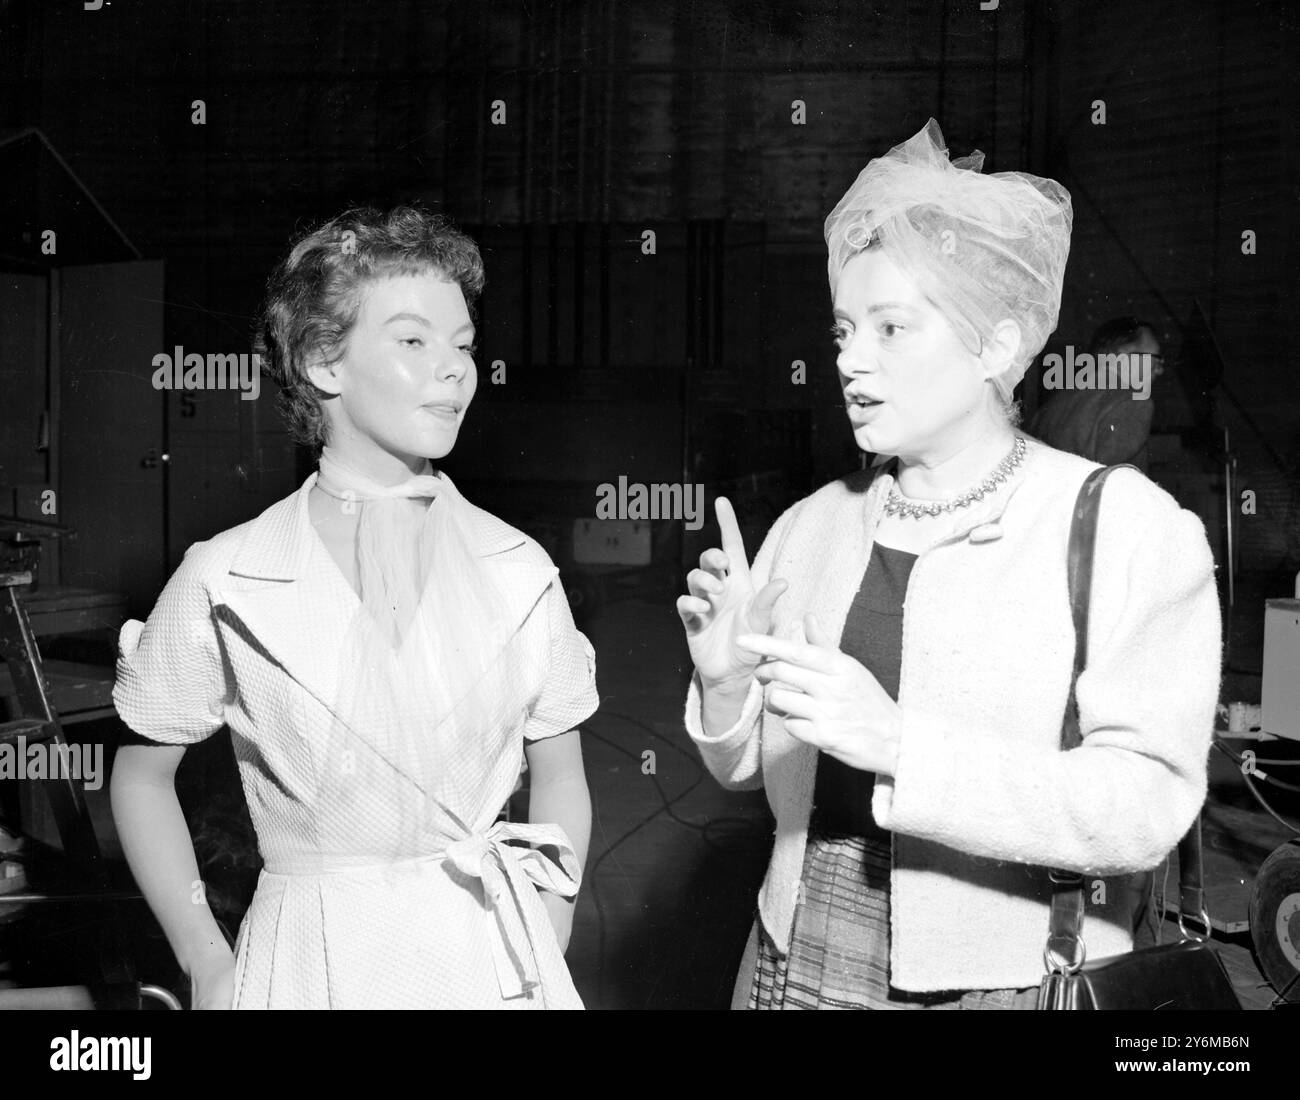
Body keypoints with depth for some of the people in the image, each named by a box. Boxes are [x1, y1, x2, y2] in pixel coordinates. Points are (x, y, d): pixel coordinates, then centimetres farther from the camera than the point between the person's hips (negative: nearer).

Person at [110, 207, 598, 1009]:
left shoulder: (519, 572, -5)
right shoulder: (227, 581, -9)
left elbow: (560, 777, 5)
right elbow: (143, 773, 5)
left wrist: (543, 961, -2)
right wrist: (207, 965, 0)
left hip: (493, 955, 2)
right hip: (313, 960, -1)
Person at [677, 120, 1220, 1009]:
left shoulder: (1127, 526, -11)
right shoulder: (816, 526, 0)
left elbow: (1149, 803, -20)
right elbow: (750, 768, 5)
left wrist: (899, 745, -29)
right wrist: (726, 683, -15)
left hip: (1007, 979, -3)